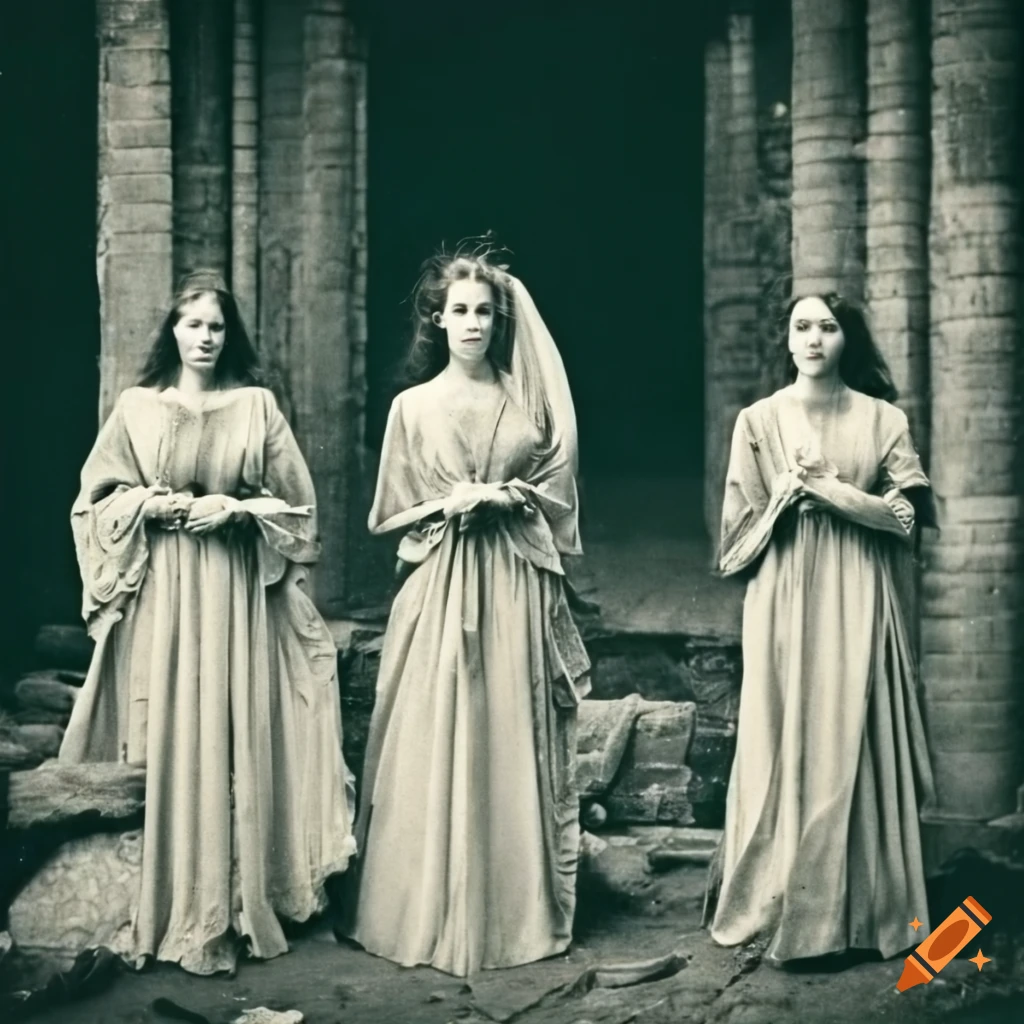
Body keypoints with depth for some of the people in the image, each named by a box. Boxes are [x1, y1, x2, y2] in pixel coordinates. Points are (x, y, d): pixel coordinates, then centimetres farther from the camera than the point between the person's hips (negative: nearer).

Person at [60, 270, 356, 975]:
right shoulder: (137, 407, 5)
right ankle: (173, 905, 10)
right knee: (166, 738, 0)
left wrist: (236, 509, -11)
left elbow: (294, 500, 5)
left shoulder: (257, 405, 5)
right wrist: (154, 504, -9)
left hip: (238, 587, 0)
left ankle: (236, 901, 10)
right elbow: (100, 498, 6)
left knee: (235, 735, 0)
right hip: (159, 588, 0)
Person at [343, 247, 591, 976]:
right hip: (440, 591, -1)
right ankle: (435, 915, 9)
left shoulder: (528, 398, 7)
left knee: (515, 745, 4)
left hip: (517, 590, 1)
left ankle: (519, 911, 14)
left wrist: (509, 497, -9)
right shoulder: (412, 406, 5)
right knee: (437, 748, -1)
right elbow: (389, 515, 6)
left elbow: (558, 497, 10)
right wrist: (446, 506, -10)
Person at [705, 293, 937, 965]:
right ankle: (780, 902, 7)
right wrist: (790, 487, -11)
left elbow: (906, 515, -3)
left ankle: (860, 907, 9)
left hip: (858, 602, 0)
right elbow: (743, 523, 4)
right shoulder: (759, 420, 5)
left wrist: (828, 486, -10)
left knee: (857, 742, 0)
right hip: (786, 601, 0)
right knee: (786, 744, -1)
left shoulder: (883, 419, 5)